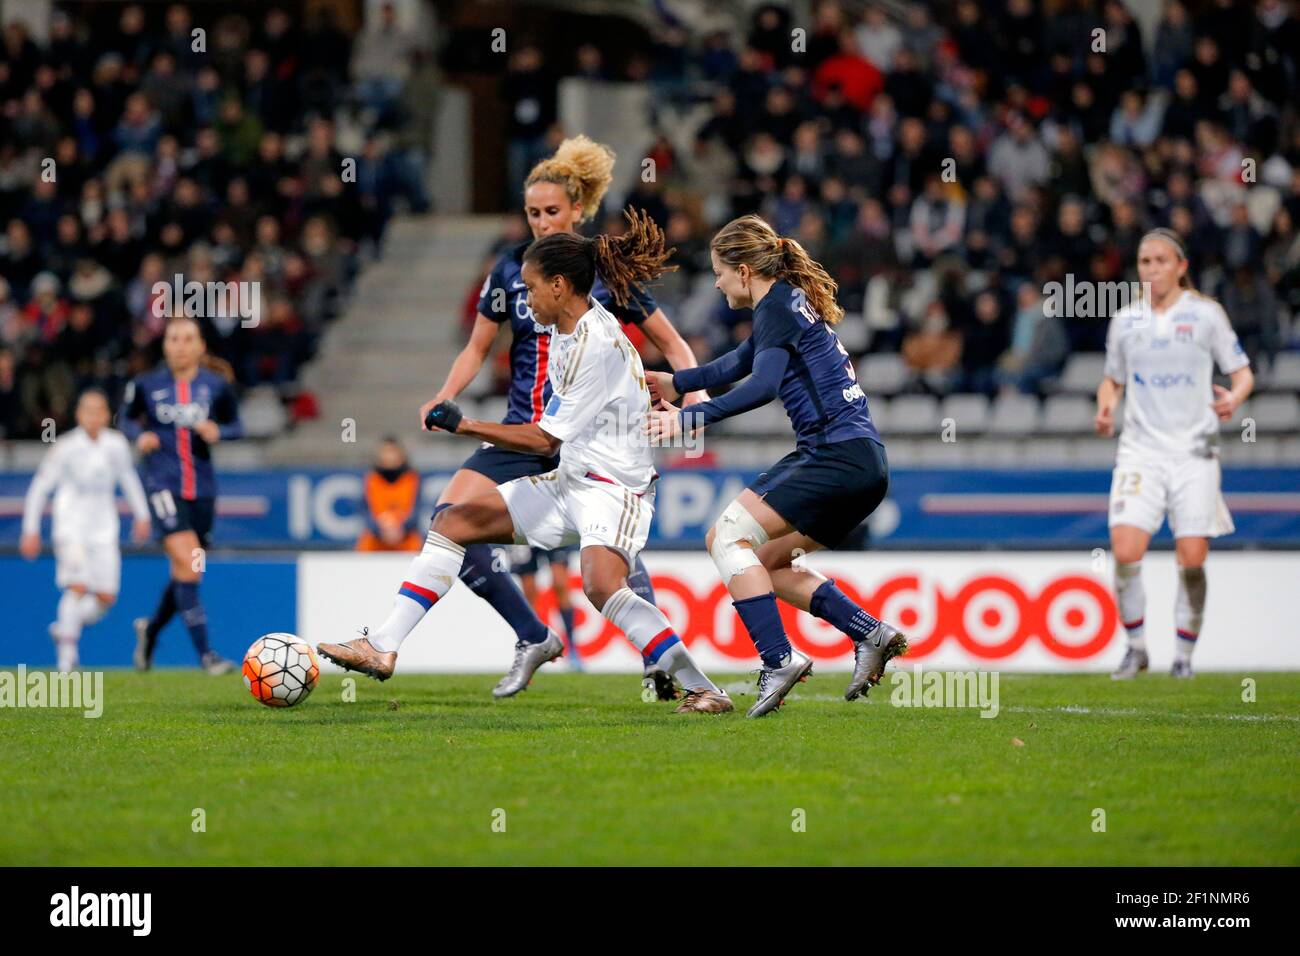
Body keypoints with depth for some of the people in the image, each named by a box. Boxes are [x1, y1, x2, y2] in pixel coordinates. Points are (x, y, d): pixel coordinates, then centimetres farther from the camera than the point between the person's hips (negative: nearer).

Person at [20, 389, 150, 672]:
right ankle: (66, 658, -14)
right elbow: (39, 489, -5)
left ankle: (64, 628, 26)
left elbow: (128, 478, 18)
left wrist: (142, 515, 20)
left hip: (104, 531, 4)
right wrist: (31, 530, -5)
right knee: (78, 586, -21)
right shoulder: (65, 448, -12)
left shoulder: (116, 444, 0)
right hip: (70, 527, -4)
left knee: (106, 598, -1)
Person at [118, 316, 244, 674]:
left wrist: (218, 432, -11)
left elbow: (236, 426, 11)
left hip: (201, 489, 3)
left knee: (184, 574, 12)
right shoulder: (146, 385, -1)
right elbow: (126, 418, 13)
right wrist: (140, 436, -8)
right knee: (187, 564, -19)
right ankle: (204, 653, -16)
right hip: (163, 485, -3)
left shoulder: (216, 386, 2)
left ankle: (150, 629, 41)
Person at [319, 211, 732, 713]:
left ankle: (703, 689, -27)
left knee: (600, 583, -35)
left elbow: (545, 439, -17)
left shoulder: (598, 343, -21)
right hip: (570, 480, 10)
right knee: (454, 521, 6)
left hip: (614, 487, -10)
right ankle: (382, 648, 4)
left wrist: (463, 425, -12)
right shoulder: (570, 326, 6)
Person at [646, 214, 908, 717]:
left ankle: (778, 659, -20)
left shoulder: (777, 305, -9)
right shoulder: (790, 303, 21)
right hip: (863, 466, 10)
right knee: (765, 561, 15)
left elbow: (763, 385, -25)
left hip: (840, 456, -10)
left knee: (729, 535, -12)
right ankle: (870, 634, 8)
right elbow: (742, 360, 39)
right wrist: (676, 382, 45)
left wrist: (690, 417, -28)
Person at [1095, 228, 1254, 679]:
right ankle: (1136, 647, 3)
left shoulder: (1206, 313, 1)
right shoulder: (1125, 320, 9)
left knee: (1192, 560, -6)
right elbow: (1112, 379, 21)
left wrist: (1233, 397, -19)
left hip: (1194, 451, -1)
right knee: (1125, 552, -15)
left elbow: (1242, 372, 4)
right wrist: (1105, 408, 0)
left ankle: (1184, 654, 10)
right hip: (1140, 450, 1)